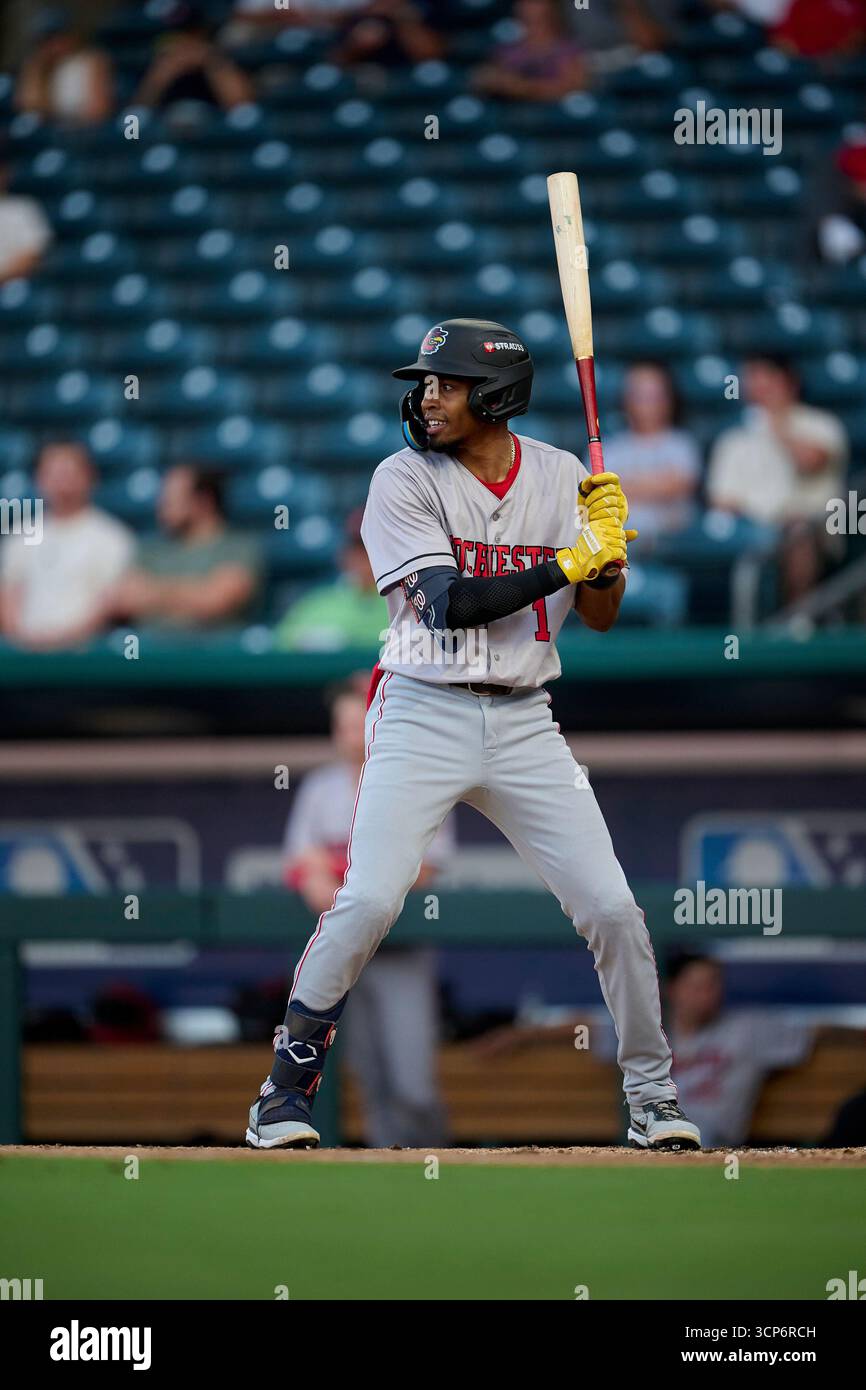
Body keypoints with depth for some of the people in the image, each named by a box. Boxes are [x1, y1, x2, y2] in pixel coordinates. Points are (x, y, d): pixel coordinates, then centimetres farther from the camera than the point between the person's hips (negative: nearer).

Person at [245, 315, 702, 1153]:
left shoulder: (560, 478, 6)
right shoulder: (405, 479, -5)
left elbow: (599, 615, 8)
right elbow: (446, 602, -16)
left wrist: (607, 549, -13)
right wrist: (563, 563, -19)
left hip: (523, 723, 3)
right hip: (422, 716, -3)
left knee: (612, 906, -3)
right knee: (368, 901, -18)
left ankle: (653, 1098, 13)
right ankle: (287, 1089, -3)